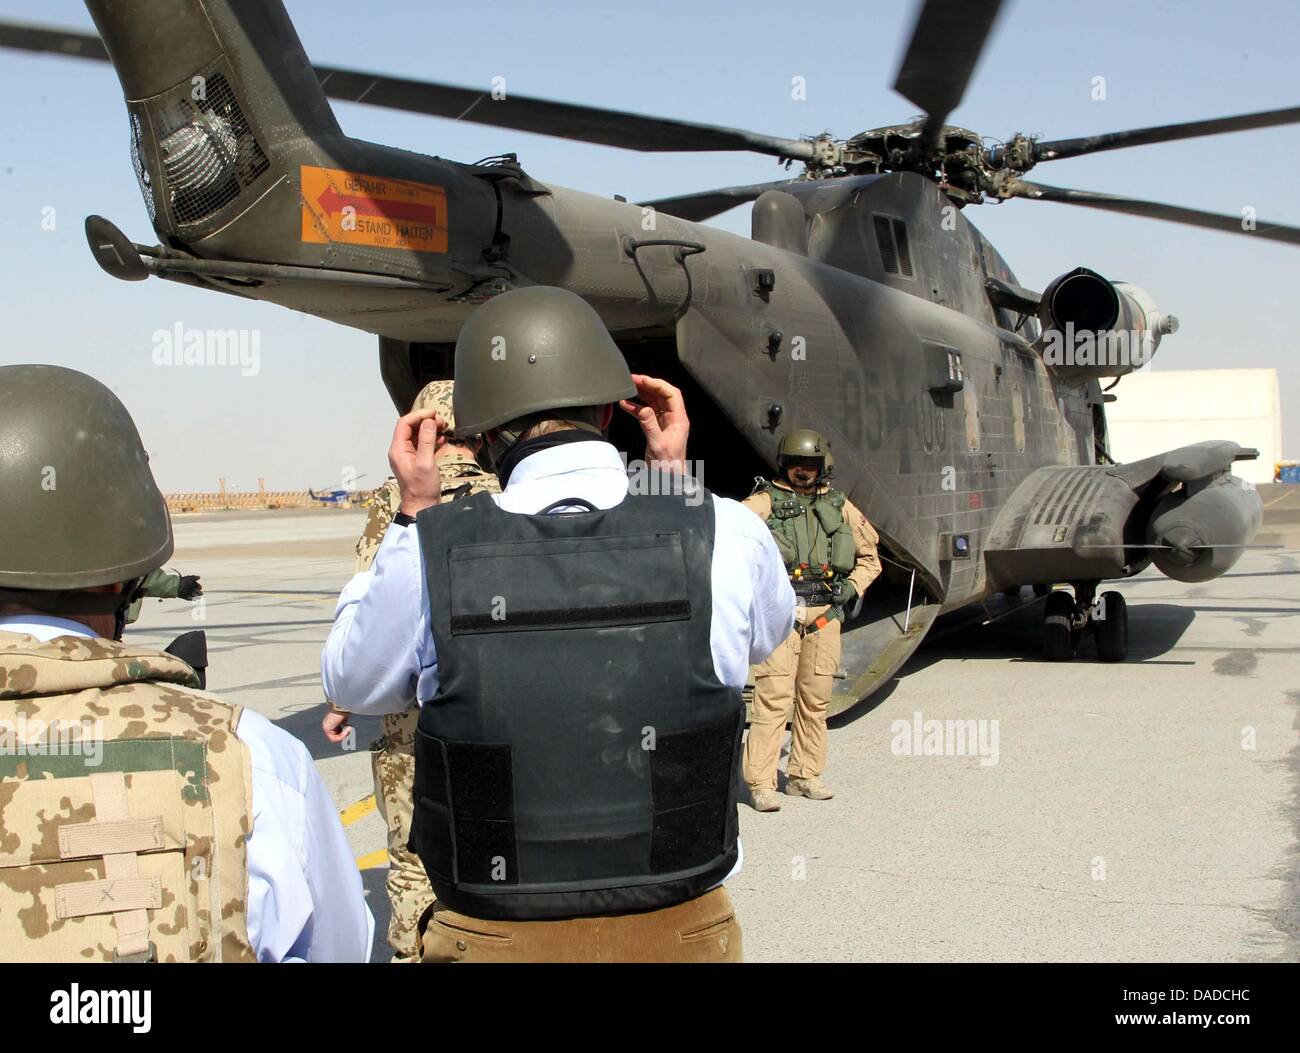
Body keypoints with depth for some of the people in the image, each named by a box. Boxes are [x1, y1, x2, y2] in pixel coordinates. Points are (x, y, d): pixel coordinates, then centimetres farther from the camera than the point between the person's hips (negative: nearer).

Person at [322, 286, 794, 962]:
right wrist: (677, 479, 10)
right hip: (682, 931, 2)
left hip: (495, 938, -1)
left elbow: (352, 683, 4)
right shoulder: (726, 534, -15)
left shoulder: (429, 551, -17)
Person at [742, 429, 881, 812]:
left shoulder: (839, 506, 15)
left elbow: (870, 556, 23)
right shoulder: (763, 503, 3)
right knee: (774, 696, -10)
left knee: (815, 698, 9)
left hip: (825, 613, 5)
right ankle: (761, 783, -6)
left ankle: (805, 775, 21)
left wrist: (853, 585, 7)